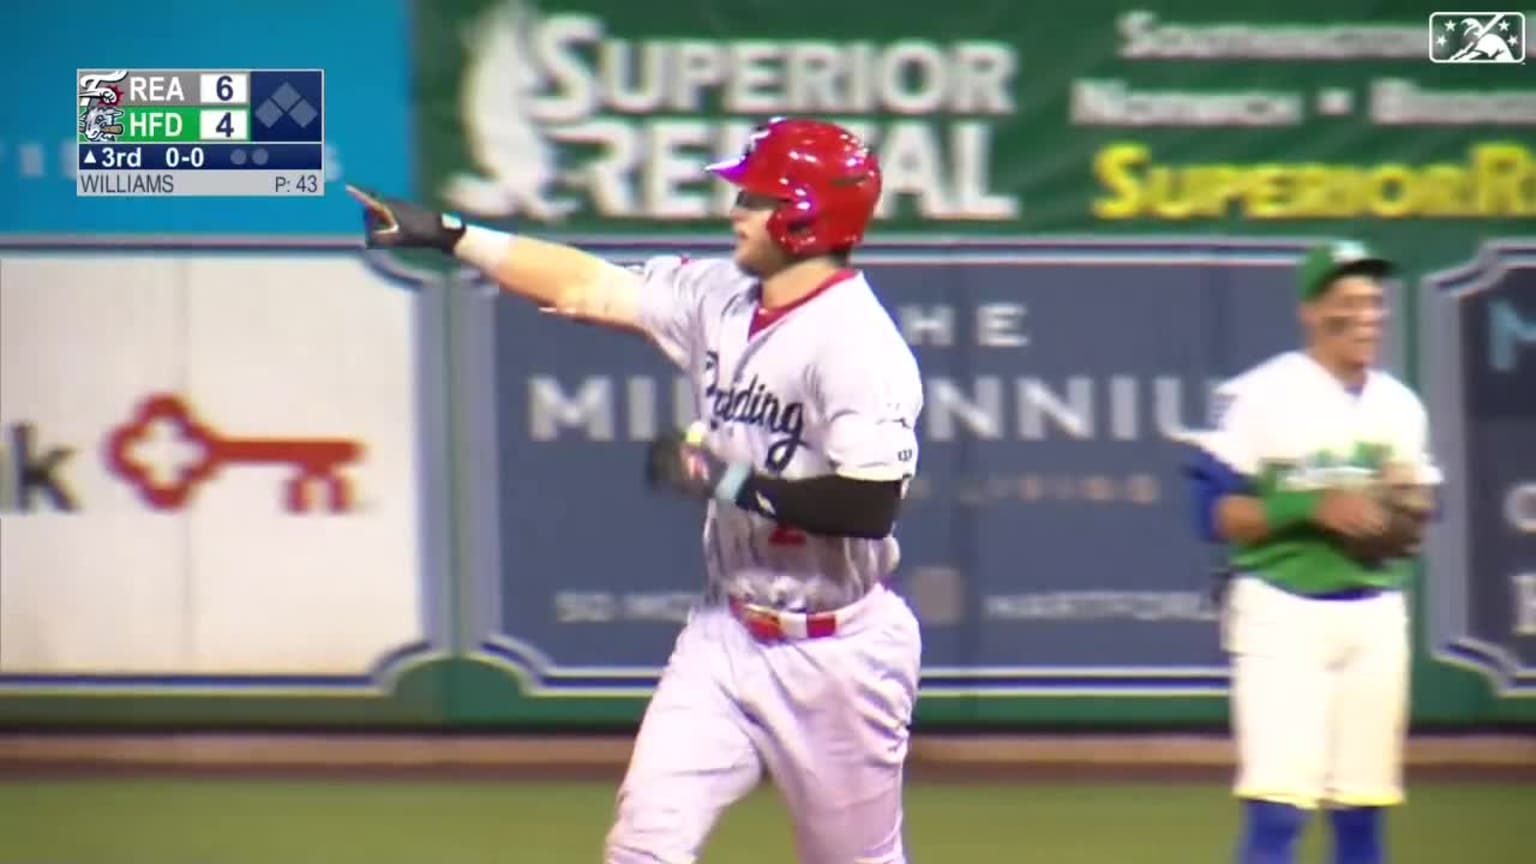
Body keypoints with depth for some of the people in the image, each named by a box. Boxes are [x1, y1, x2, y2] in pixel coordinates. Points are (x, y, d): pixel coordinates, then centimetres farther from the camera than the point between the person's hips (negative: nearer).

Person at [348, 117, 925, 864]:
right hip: (726, 635, 7)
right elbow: (586, 285, 10)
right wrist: (446, 234, 7)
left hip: (834, 654, -7)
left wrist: (729, 481, -23)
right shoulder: (718, 298, 3)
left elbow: (870, 505, -29)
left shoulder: (856, 342, -21)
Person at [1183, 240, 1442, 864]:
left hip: (1374, 618, 6)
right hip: (1284, 609, -6)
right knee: (1276, 812, -12)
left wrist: (1403, 520, -4)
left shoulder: (1399, 406, 11)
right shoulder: (1261, 396, -7)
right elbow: (1216, 514, -9)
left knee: (1362, 813, 8)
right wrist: (1312, 508, -20)